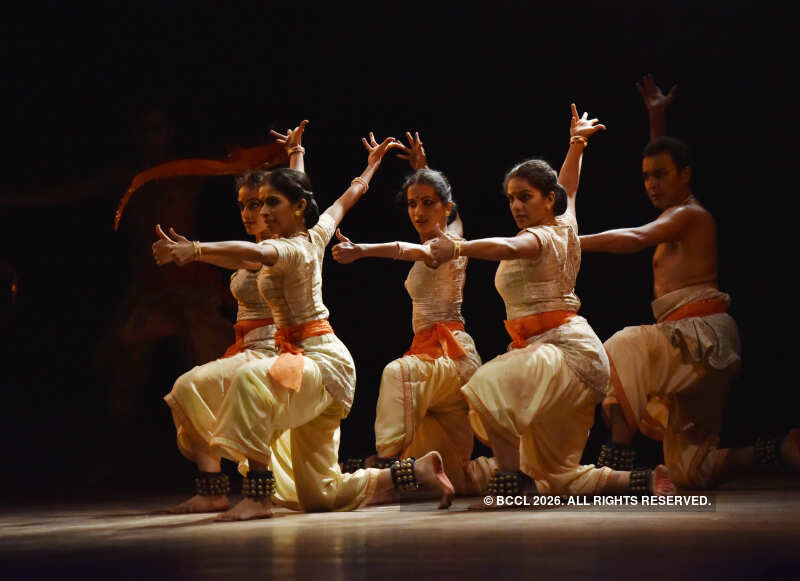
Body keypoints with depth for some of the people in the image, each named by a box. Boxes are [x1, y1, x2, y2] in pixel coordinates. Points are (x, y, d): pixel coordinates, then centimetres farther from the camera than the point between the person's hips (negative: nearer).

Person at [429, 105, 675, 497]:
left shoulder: (539, 237, -9)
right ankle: (642, 481, 9)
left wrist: (458, 249, -48)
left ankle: (513, 475, -34)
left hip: (564, 350, -10)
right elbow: (568, 190, 37)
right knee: (554, 478, 11)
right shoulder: (564, 226, 16)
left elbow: (507, 248, -33)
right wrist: (577, 144, 48)